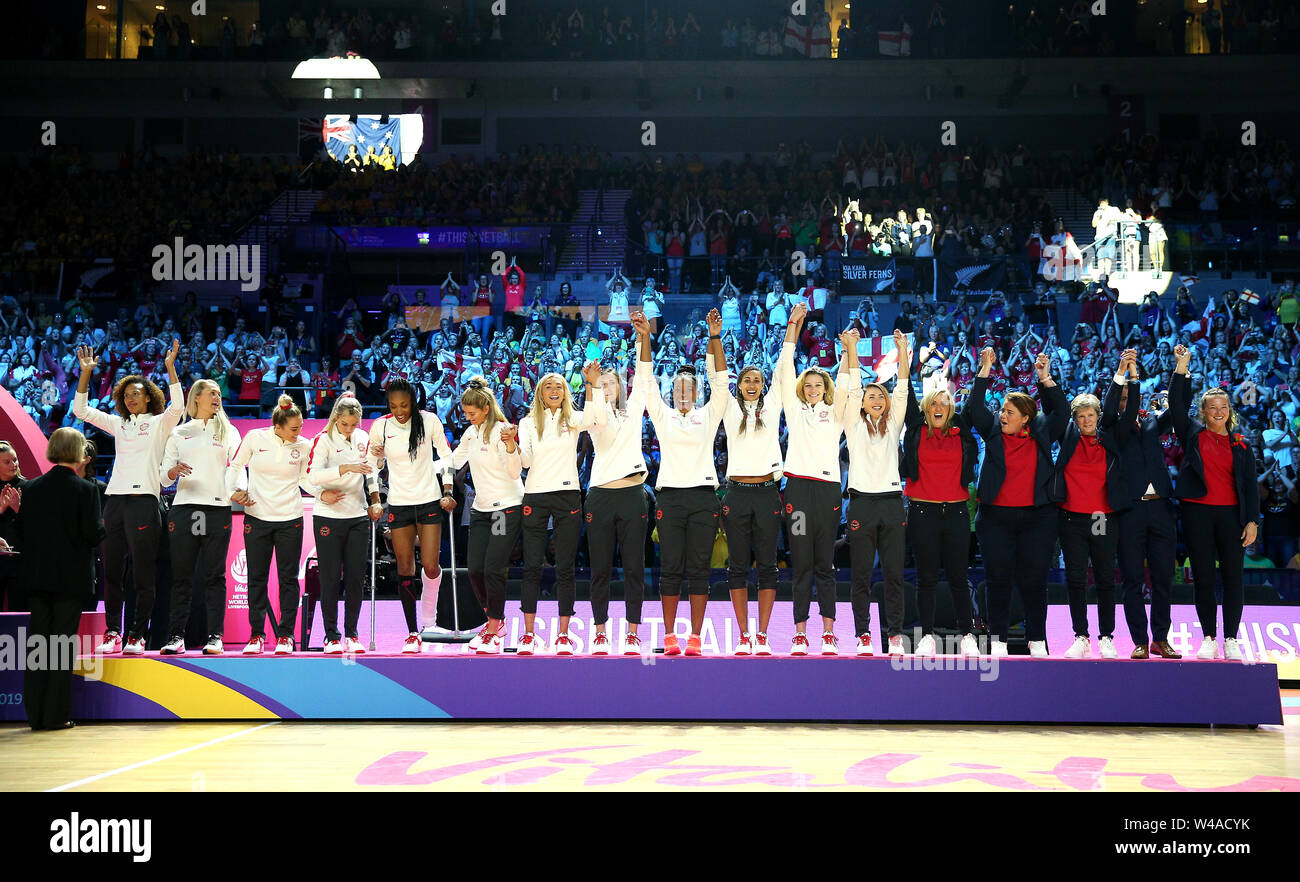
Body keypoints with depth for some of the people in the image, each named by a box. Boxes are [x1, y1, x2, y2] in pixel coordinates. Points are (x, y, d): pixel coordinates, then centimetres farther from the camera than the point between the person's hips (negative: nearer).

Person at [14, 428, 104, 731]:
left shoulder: (32, 488, 4)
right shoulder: (85, 490, -10)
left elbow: (20, 533, 5)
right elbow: (94, 535, -14)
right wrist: (103, 525, 7)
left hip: (37, 577, 4)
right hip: (72, 578, -4)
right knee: (63, 643, 1)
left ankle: (35, 714, 12)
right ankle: (56, 714, 2)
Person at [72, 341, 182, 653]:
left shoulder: (159, 424, 7)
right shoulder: (118, 424, 20)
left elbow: (177, 405, -11)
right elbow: (80, 410, 18)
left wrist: (170, 367, -16)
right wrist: (86, 372, 10)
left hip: (144, 499, -5)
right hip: (115, 500, 5)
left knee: (143, 574, -4)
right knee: (111, 572, 4)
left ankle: (137, 635, -1)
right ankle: (112, 632, 10)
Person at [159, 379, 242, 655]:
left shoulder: (228, 432, 15)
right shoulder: (178, 433, 16)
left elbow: (236, 466, 4)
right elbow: (163, 474, 12)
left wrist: (237, 490, -16)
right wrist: (173, 472, -11)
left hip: (218, 510, -1)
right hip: (184, 508, 1)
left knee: (214, 576, -1)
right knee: (181, 575, 1)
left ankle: (215, 637, 1)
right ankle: (176, 636, 5)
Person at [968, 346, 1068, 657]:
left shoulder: (1041, 433, 6)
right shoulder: (993, 431, 6)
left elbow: (1062, 410, 1)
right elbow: (975, 407, -2)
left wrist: (1046, 379, -7)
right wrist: (984, 372, -8)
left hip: (1037, 517, 0)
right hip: (996, 517, 0)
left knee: (1034, 580, 1)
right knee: (999, 579, 1)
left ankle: (1037, 641, 10)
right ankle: (998, 640, 7)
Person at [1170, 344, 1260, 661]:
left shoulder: (1239, 443, 11)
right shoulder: (1193, 434, 9)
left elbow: (1250, 483, 8)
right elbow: (1177, 403, -3)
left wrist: (1252, 520, 0)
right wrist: (1181, 367, -9)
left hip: (1231, 514, 1)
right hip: (1197, 513, -1)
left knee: (1232, 578, 0)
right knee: (1203, 578, 2)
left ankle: (1230, 640, 8)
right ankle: (1209, 639, 10)